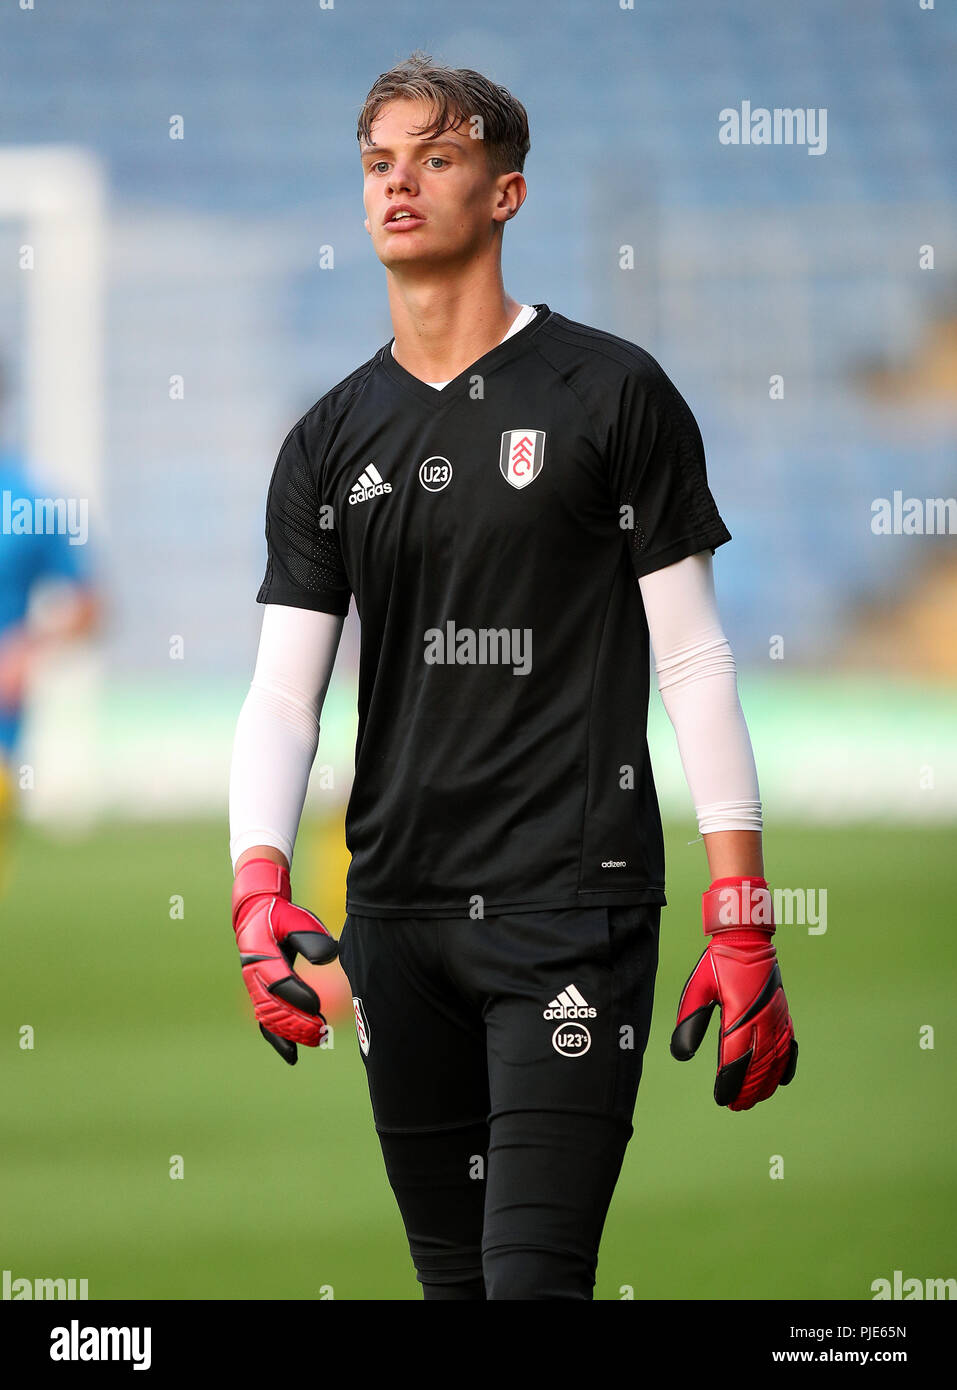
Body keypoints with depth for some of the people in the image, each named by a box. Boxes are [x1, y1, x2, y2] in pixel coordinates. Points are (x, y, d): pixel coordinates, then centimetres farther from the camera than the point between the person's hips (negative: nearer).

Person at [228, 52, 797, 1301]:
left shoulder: (611, 394, -1)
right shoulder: (331, 442, 11)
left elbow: (695, 662, -2)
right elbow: (282, 694, 7)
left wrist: (743, 920, -8)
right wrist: (260, 891, -11)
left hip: (573, 906, -5)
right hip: (394, 913, 5)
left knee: (533, 1273, -16)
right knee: (453, 1275, 10)